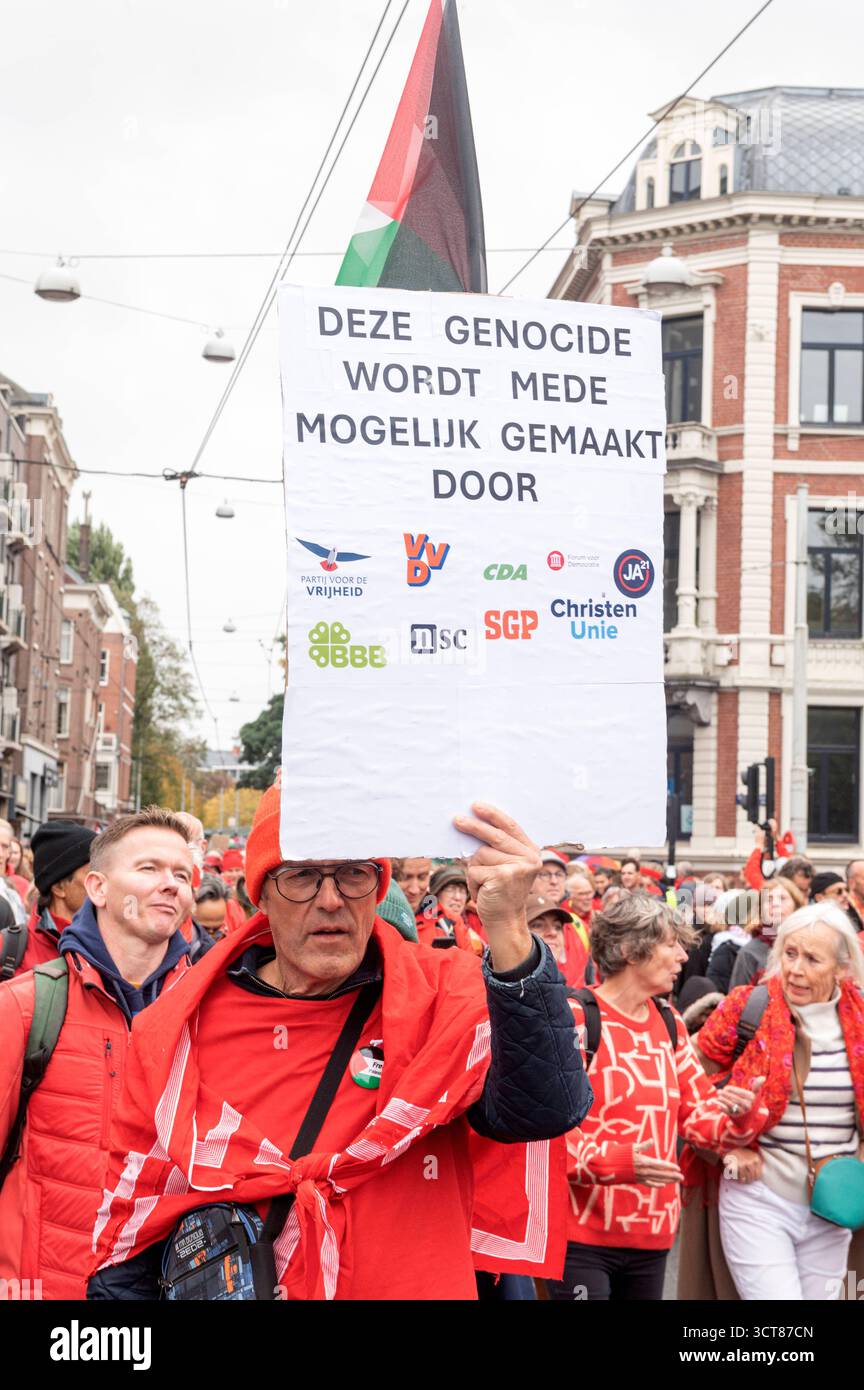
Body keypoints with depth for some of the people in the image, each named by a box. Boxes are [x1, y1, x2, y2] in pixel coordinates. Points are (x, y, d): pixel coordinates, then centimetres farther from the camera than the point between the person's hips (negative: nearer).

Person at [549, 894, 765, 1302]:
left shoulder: (669, 1025, 13)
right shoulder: (572, 1018, -11)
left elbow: (697, 1114, 13)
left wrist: (739, 1115, -9)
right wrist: (616, 1161, -27)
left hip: (652, 1235, 7)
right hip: (581, 1236, -7)